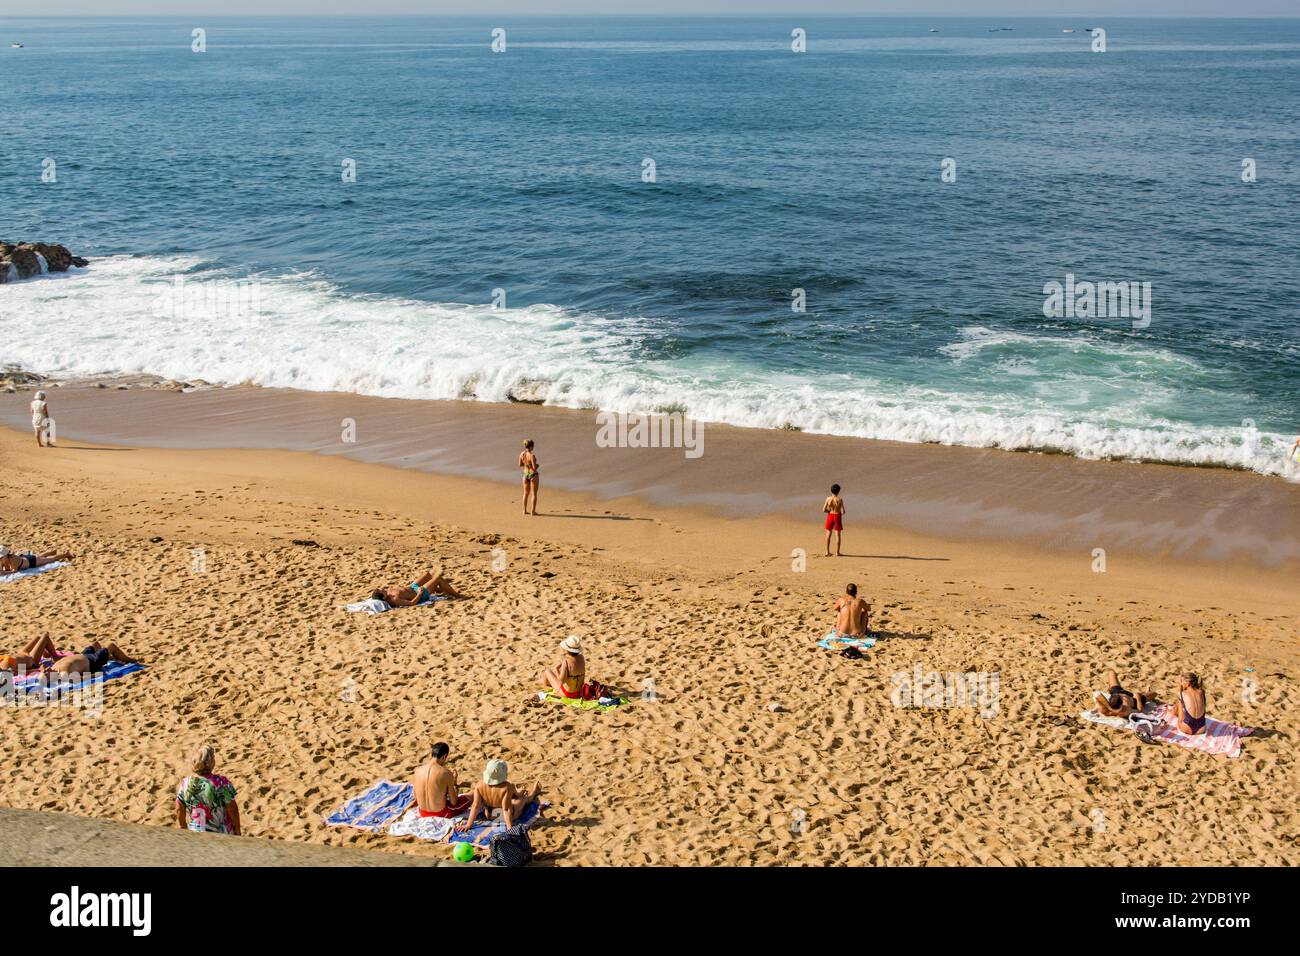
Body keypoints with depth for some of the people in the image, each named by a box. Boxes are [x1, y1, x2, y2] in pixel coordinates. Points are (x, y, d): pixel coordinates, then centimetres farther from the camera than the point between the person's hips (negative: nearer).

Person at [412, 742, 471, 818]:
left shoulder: (418, 770, -7)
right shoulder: (446, 773, -19)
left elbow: (416, 797, 7)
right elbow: (453, 802, -10)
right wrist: (454, 782, 5)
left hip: (423, 813, 4)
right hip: (441, 814, -4)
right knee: (468, 797, 17)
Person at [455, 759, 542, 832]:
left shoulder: (479, 786, -25)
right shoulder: (507, 787, -36)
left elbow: (475, 806, -20)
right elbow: (506, 809, -33)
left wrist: (468, 825, -14)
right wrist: (509, 827, -27)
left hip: (490, 815, 4)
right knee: (524, 799, 29)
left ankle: (517, 793, 64)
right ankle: (533, 793, 64)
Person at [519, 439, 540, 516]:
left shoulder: (521, 454, -4)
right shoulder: (532, 455, -23)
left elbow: (520, 465, 8)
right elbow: (534, 467, -23)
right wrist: (538, 465, -1)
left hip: (525, 475, 6)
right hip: (533, 475, -6)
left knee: (526, 493, 19)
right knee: (534, 494, 5)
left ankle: (525, 510, 22)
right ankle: (533, 511, 6)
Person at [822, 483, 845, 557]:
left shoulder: (828, 499, -6)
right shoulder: (840, 499, -13)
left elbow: (824, 509, -6)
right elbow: (843, 511, -15)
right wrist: (841, 513, 8)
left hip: (830, 516, 2)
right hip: (837, 516, -2)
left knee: (828, 534, 13)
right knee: (838, 535, 5)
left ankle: (827, 552, 14)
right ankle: (837, 552, 6)